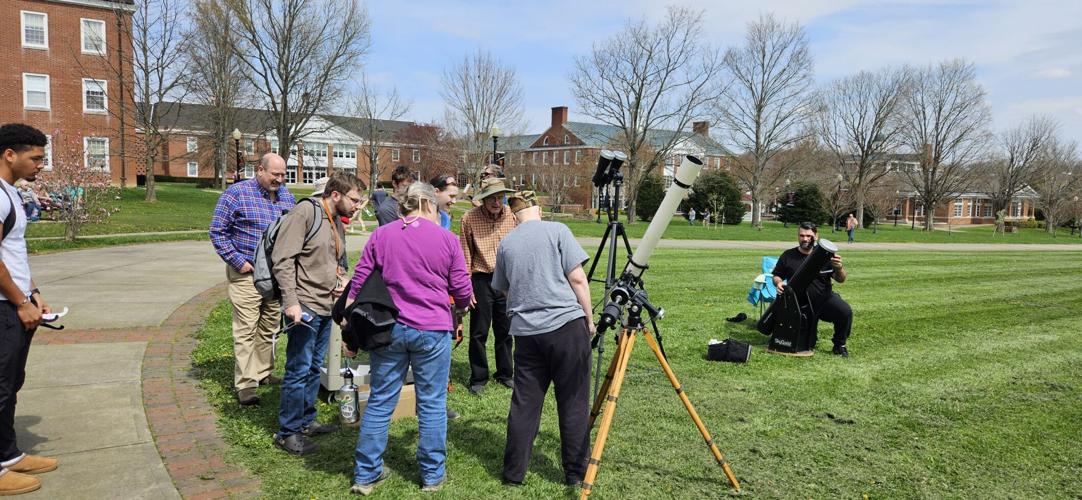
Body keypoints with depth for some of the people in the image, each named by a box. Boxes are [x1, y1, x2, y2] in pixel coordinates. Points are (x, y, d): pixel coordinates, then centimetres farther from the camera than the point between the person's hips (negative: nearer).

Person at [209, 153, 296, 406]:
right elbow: (217, 231, -6)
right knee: (246, 329, -6)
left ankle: (263, 373, 28)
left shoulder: (286, 195, 10)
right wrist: (238, 261, -11)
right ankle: (245, 385, -1)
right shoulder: (236, 193, -7)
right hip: (247, 274, -6)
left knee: (269, 328, 14)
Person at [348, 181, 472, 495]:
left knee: (380, 401, 12)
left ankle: (365, 475, 20)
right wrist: (459, 307, 23)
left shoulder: (381, 235, 4)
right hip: (432, 331, -2)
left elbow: (358, 284, 3)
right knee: (432, 404, 9)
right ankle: (433, 475, 20)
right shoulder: (447, 239, -2)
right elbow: (463, 291, 1)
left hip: (388, 329, 3)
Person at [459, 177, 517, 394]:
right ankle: (478, 378, 20)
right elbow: (466, 254, -3)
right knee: (479, 332, 6)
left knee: (505, 330, 13)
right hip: (481, 279, -2)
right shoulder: (470, 218, -7)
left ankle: (505, 373, 28)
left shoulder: (512, 215, -2)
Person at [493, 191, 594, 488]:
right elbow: (577, 279, -6)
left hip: (525, 330, 4)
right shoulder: (557, 231, -1)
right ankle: (575, 472, 14)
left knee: (524, 403, 11)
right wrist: (589, 318, 3)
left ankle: (513, 472, 17)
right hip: (567, 324, -3)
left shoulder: (506, 244, 10)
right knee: (573, 402, 6)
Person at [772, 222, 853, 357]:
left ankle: (839, 345, -5)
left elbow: (840, 280, -1)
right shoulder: (788, 256, 5)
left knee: (845, 311, -29)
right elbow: (776, 276, 13)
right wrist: (778, 283, -11)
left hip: (824, 297, 0)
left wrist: (839, 268, -25)